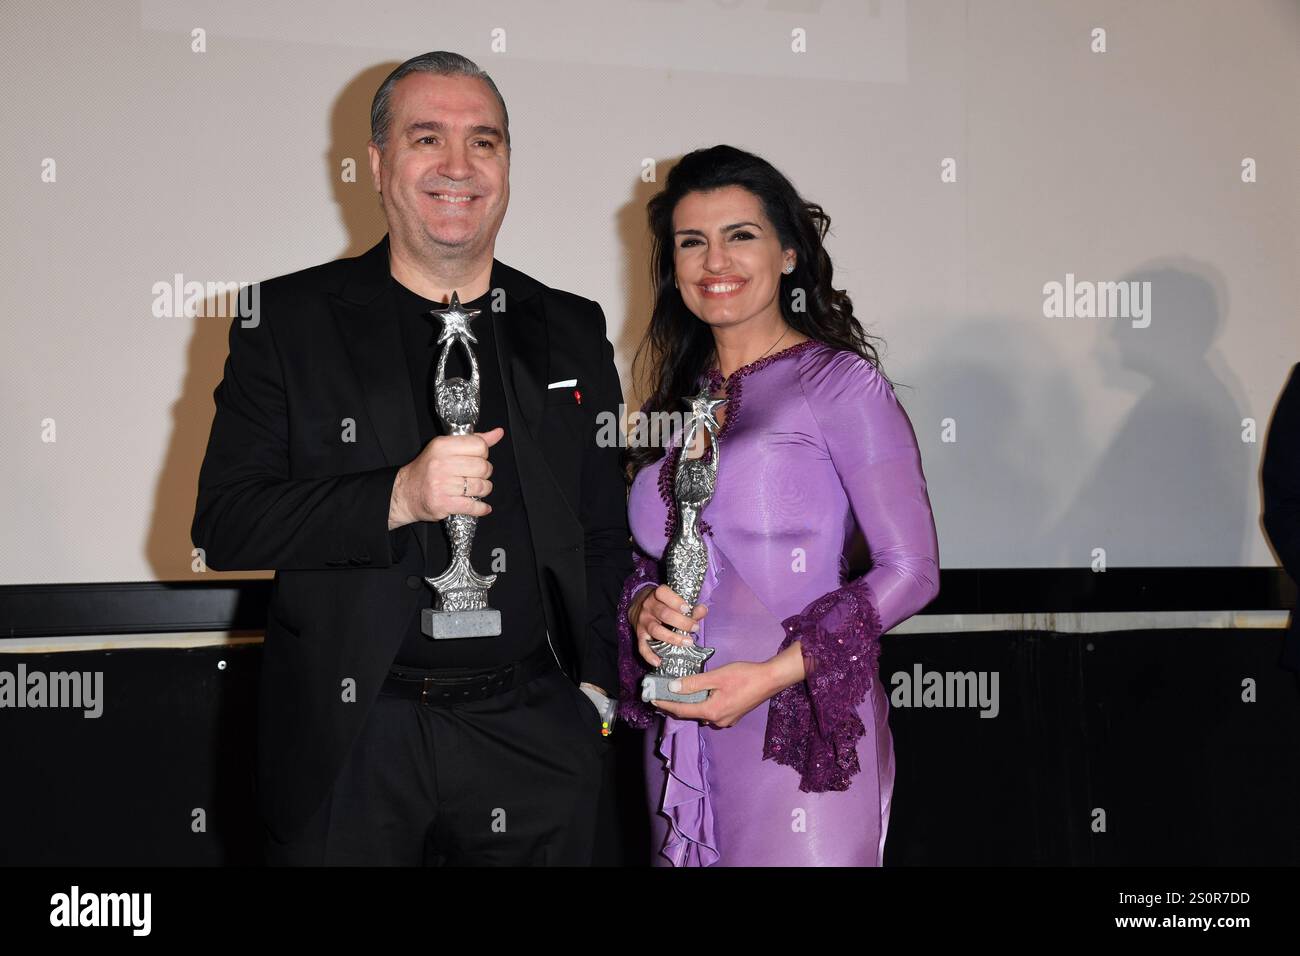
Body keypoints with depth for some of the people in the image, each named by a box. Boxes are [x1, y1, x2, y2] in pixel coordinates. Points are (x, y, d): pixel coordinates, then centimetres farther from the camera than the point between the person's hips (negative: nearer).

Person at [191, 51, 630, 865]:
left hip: (533, 734, 2)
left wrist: (595, 686, 5)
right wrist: (399, 498, -19)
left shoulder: (571, 331, 9)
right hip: (351, 741, -2)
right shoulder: (289, 319, 0)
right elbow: (224, 524, -7)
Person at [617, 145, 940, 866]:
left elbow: (910, 568, -10)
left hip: (801, 723, -5)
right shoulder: (674, 401, 12)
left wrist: (774, 674, -17)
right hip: (678, 732, 5)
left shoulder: (839, 382, -5)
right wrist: (643, 609, -5)